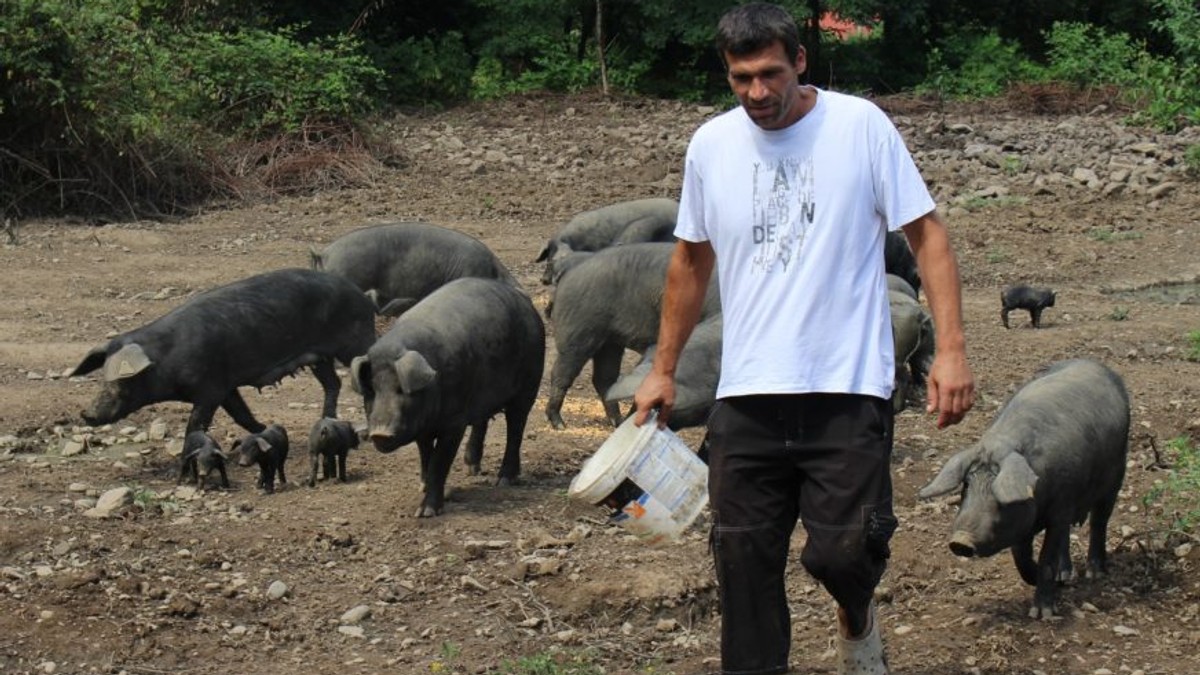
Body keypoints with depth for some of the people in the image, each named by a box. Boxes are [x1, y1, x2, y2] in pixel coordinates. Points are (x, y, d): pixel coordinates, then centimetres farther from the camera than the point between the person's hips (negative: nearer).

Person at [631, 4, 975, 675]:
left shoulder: (861, 124, -3)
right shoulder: (711, 145, 7)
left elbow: (927, 233, -1)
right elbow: (692, 260, 20)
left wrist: (952, 349, -9)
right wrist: (663, 370, 22)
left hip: (849, 389, -3)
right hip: (746, 395, 3)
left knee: (845, 549, -9)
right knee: (745, 561, 4)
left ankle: (857, 620, 26)